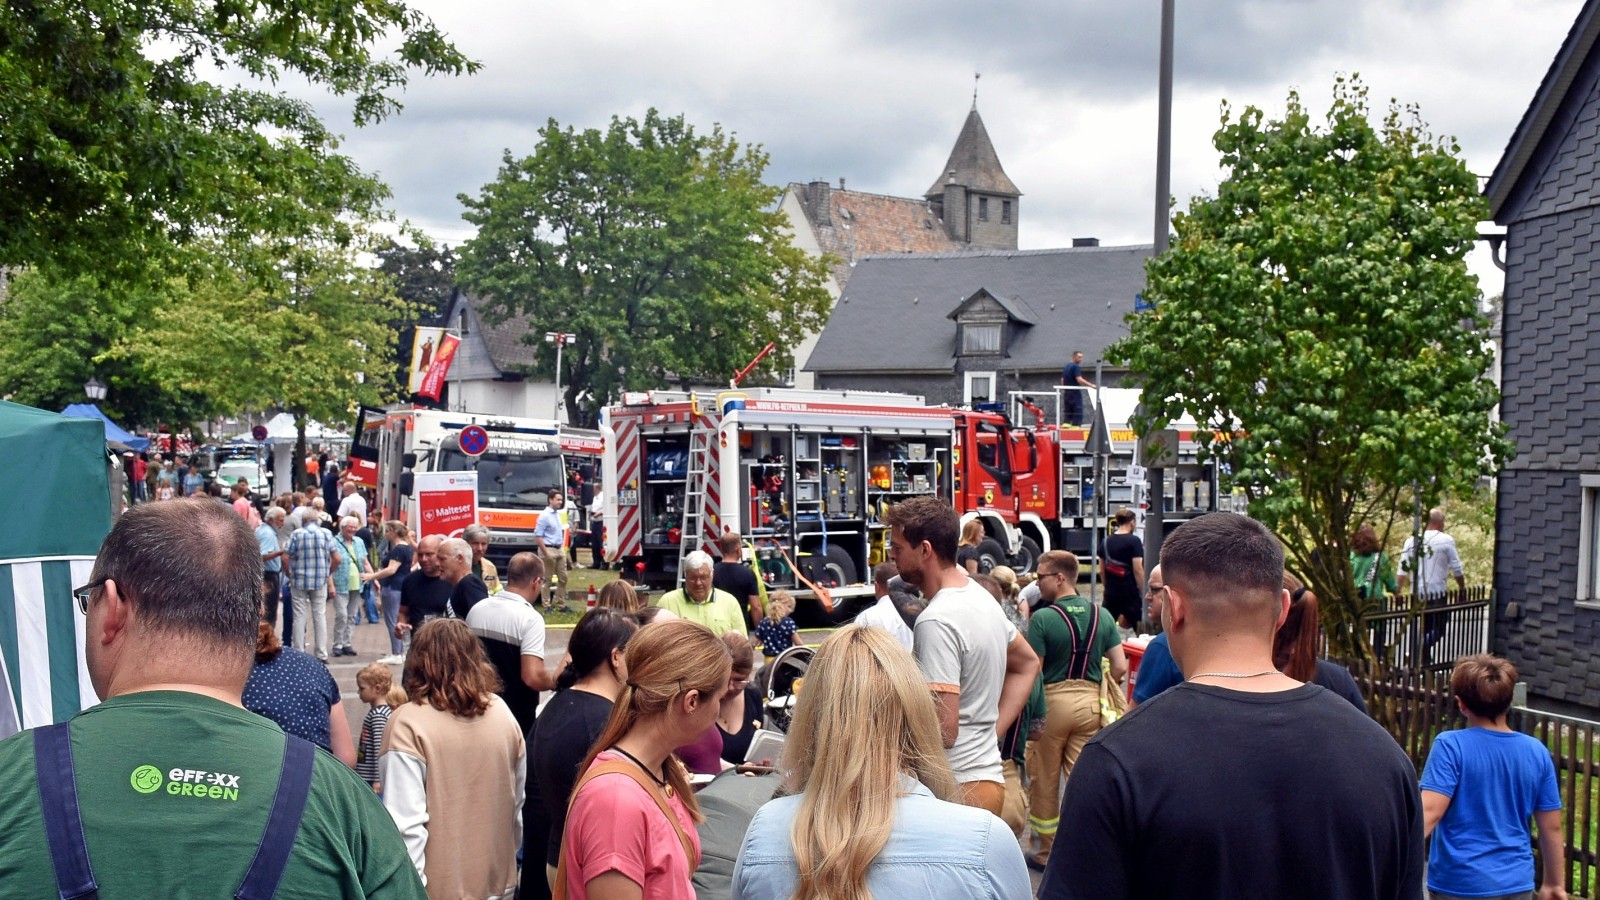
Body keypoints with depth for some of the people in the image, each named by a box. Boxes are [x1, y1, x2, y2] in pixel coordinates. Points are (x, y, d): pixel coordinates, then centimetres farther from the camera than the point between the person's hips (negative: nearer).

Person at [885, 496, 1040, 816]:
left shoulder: (936, 622, -19)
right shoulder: (982, 597, 11)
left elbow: (943, 730, -23)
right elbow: (1027, 664, 25)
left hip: (958, 787, -9)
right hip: (989, 775, 9)